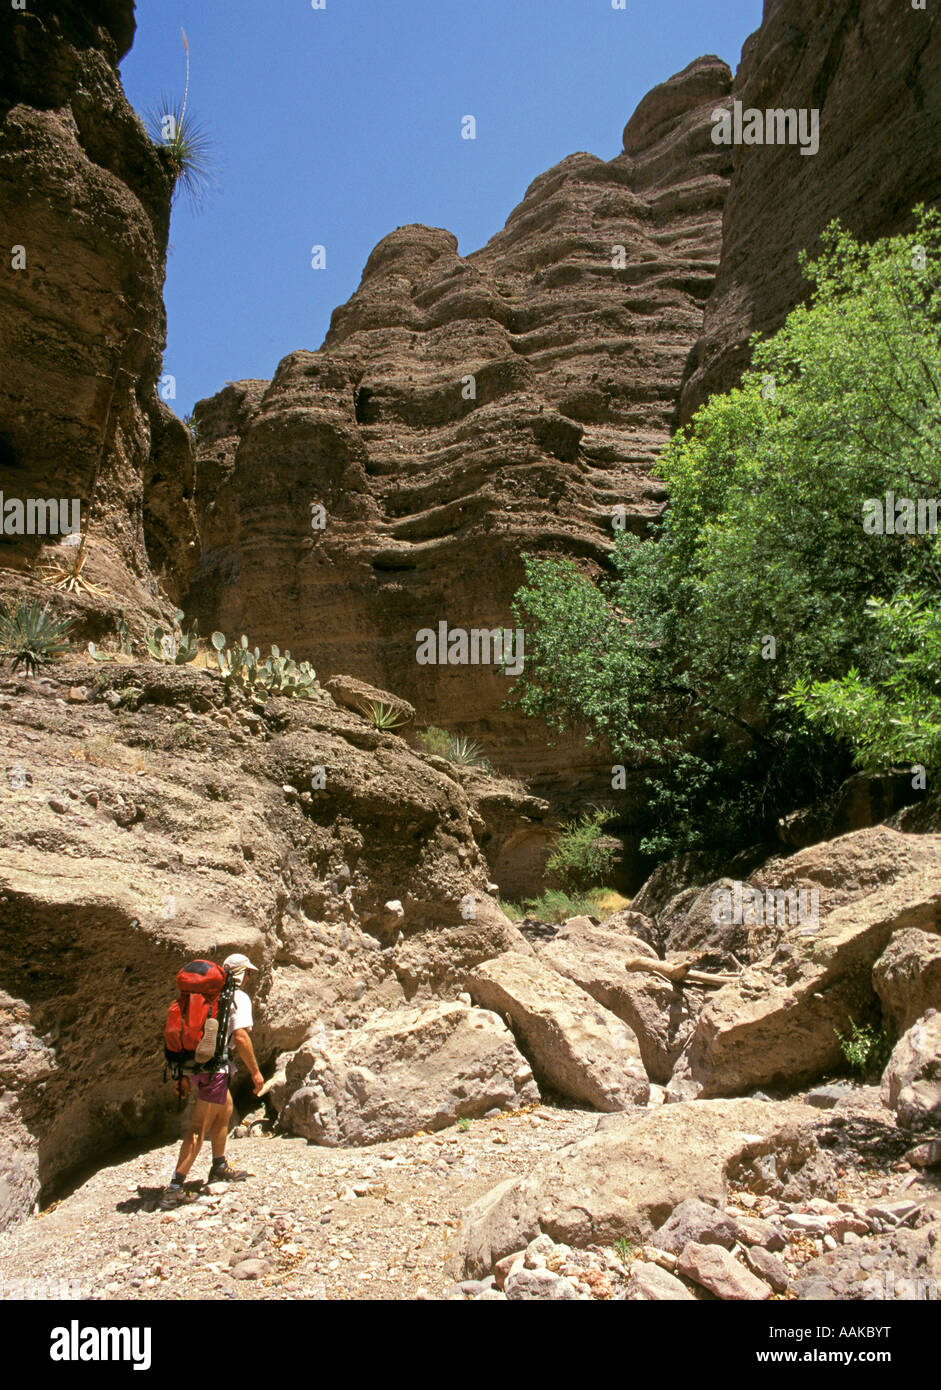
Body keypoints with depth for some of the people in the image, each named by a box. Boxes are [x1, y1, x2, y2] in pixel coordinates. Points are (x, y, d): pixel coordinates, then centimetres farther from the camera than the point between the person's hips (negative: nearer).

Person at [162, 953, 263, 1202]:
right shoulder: (239, 998, -6)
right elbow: (240, 1037, -17)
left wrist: (183, 1073, 20)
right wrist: (255, 1072, -9)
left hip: (194, 1062, 8)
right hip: (215, 1066, -8)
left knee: (225, 1108, 25)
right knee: (200, 1127, -5)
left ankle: (220, 1168, 34)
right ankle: (176, 1185, -9)